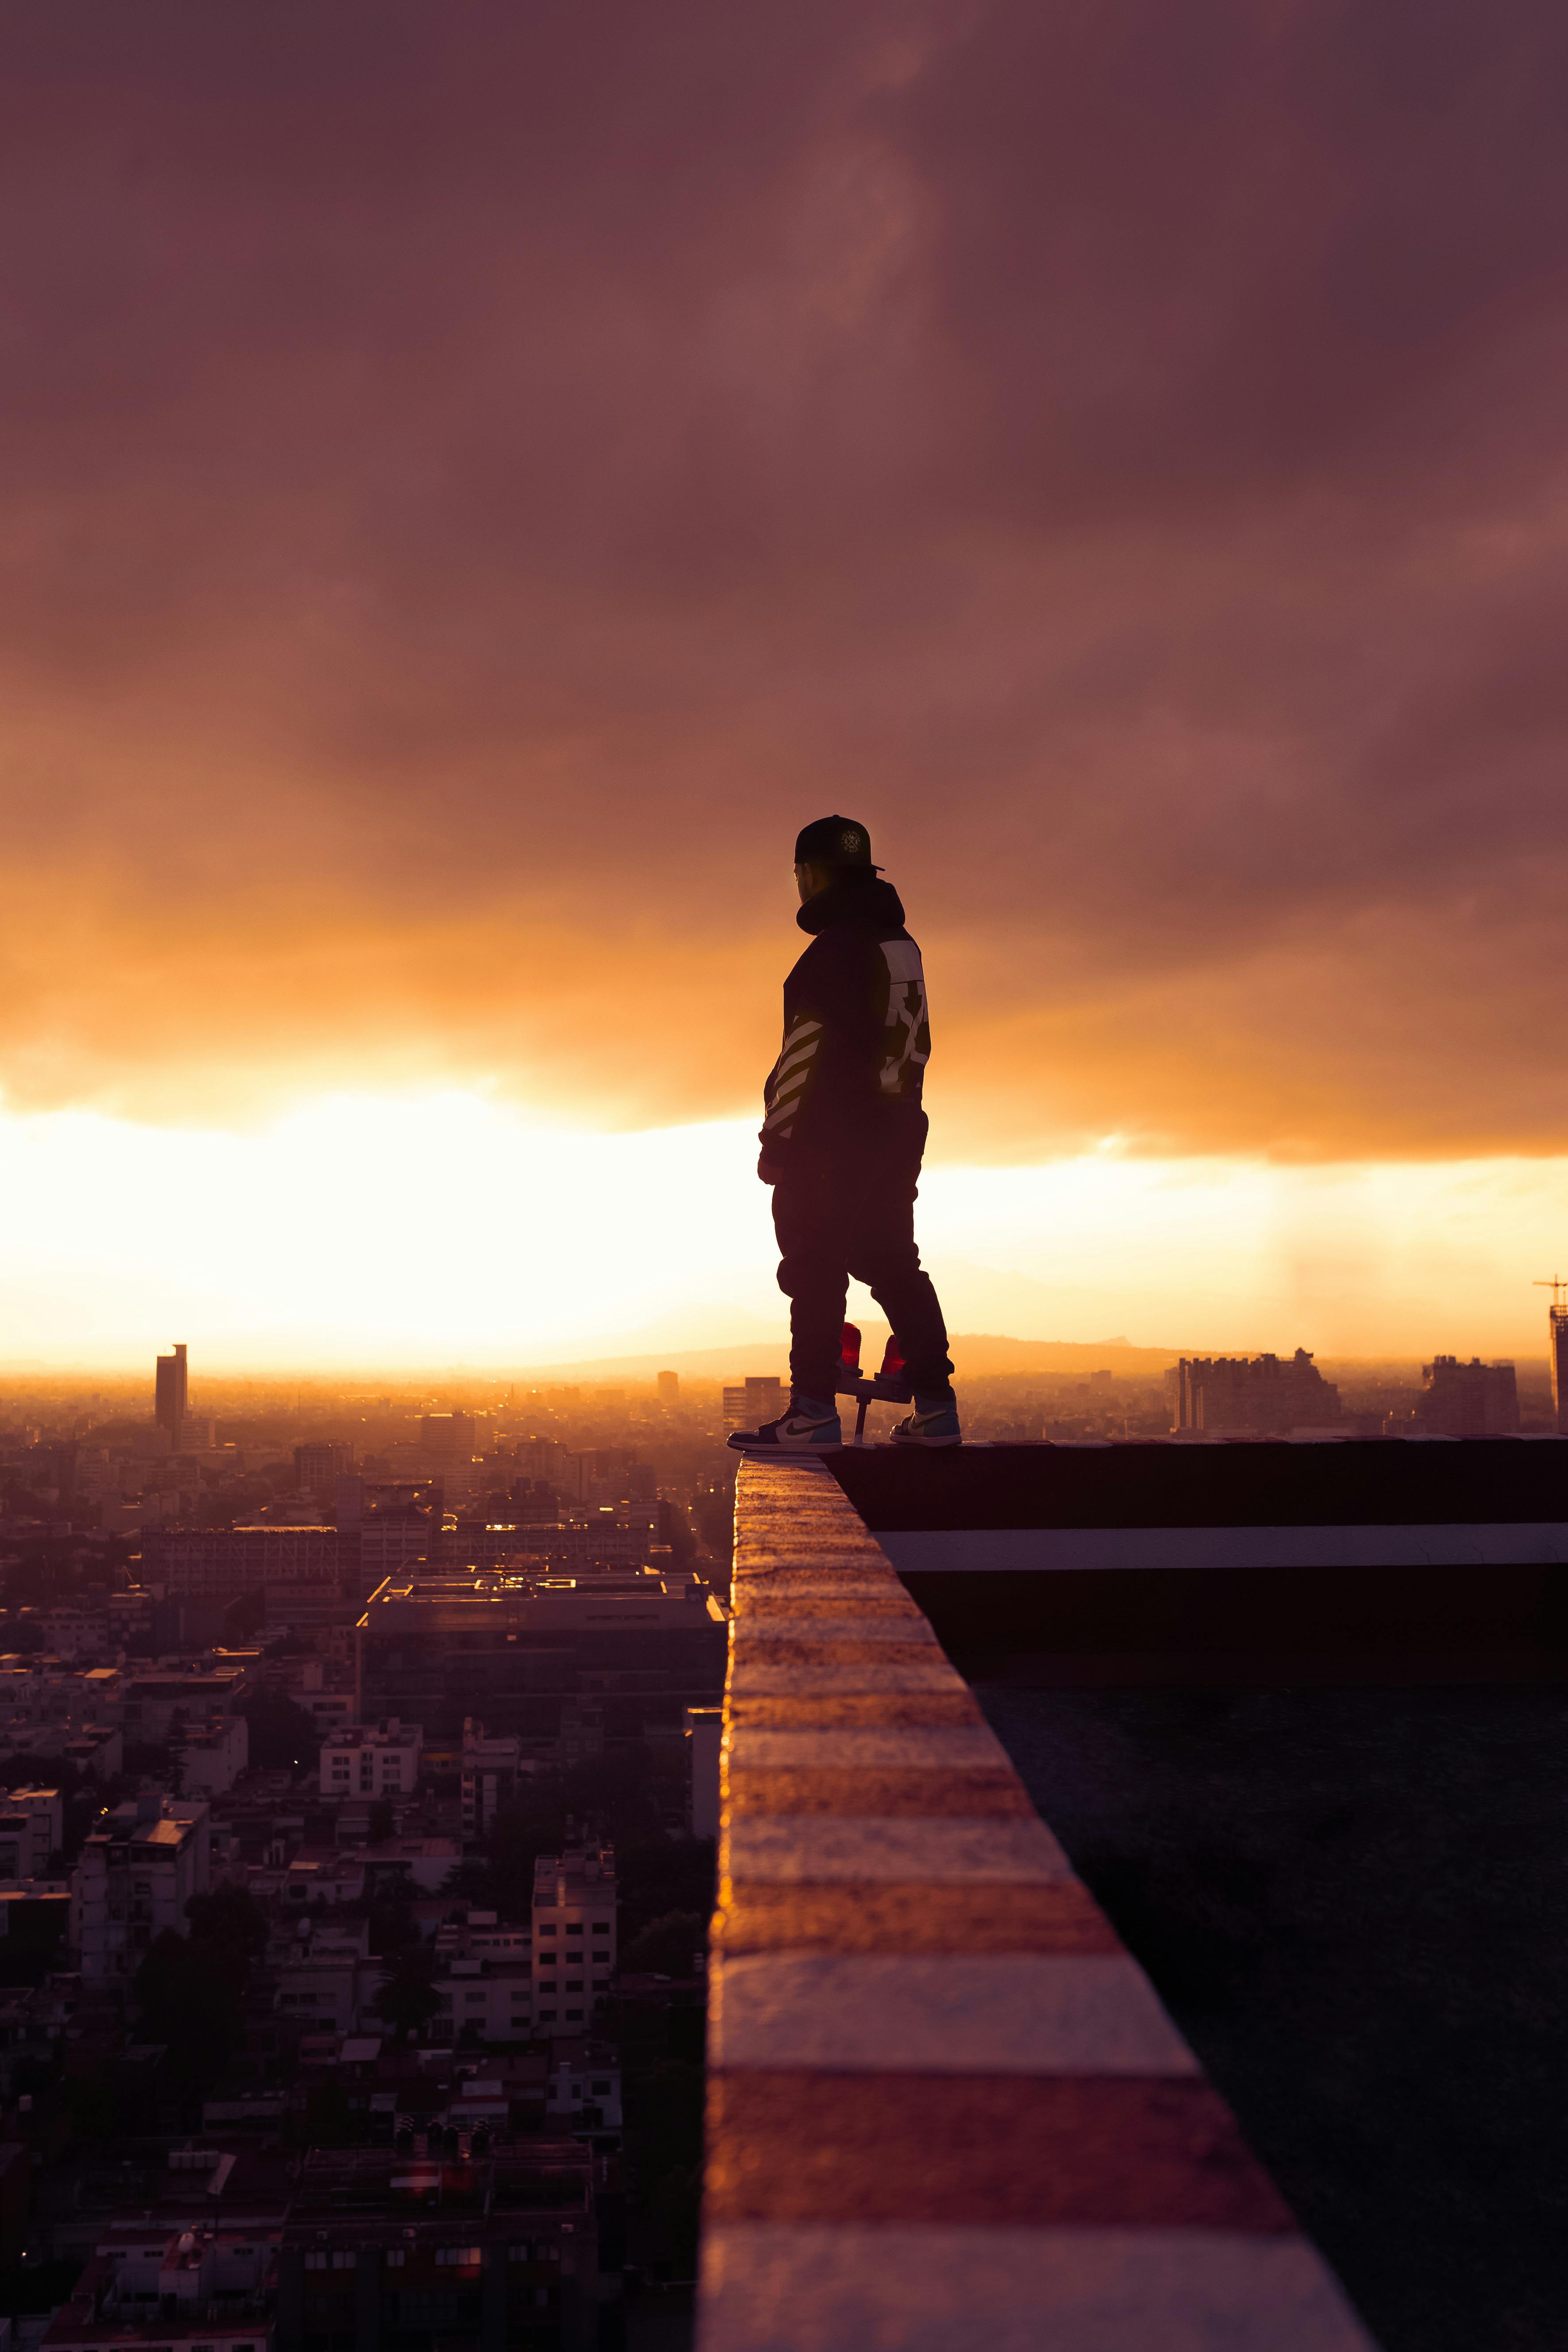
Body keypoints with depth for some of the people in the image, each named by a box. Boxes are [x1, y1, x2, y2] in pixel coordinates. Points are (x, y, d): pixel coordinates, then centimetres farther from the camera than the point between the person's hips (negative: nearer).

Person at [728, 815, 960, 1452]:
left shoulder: (835, 948, -14)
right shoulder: (901, 945, 15)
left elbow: (807, 1053, -17)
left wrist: (777, 1141, -13)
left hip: (830, 1140, -9)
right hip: (896, 1133, 9)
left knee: (816, 1272, -4)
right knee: (893, 1266, 12)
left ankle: (814, 1415, -3)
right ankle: (935, 1408, 13)